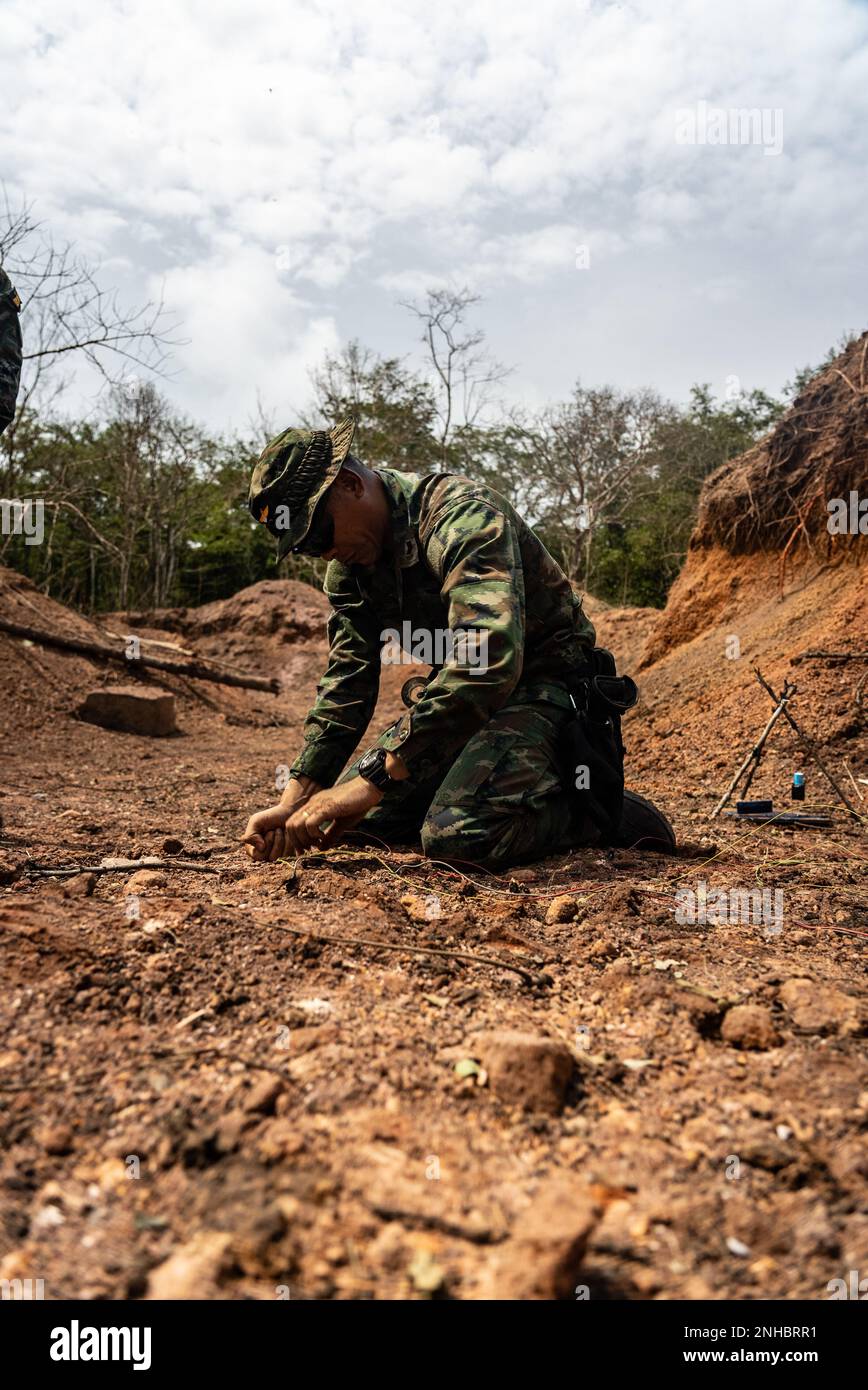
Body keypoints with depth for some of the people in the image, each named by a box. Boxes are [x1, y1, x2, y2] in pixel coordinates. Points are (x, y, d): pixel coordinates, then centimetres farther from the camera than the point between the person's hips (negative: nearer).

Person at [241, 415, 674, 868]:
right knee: (348, 818, 6)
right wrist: (294, 800, -7)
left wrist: (371, 780, -41)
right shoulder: (349, 563, 2)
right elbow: (346, 682, 4)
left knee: (456, 834, -31)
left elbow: (488, 660, -40)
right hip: (459, 693, 9)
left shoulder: (462, 515, -26)